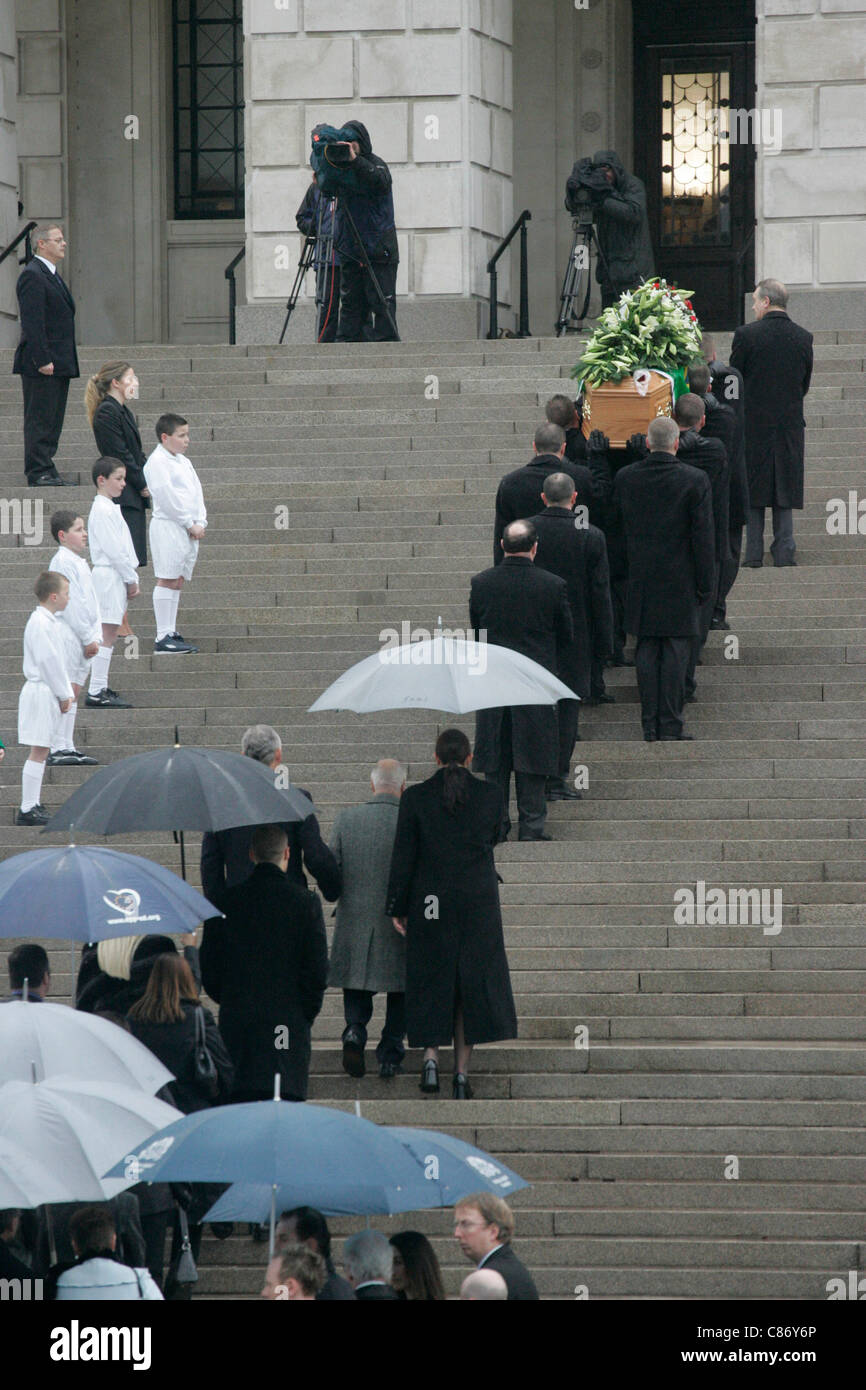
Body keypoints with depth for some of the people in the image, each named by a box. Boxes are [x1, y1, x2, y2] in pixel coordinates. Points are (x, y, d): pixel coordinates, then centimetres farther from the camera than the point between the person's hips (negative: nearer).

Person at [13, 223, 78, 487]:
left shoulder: (52, 276, 19)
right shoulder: (32, 276, -13)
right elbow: (32, 323, -19)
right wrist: (42, 360, -23)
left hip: (58, 364, 10)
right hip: (40, 365, -10)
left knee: (52, 421, 11)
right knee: (40, 418, -7)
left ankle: (46, 471, 14)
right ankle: (39, 472, -7)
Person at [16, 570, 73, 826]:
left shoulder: (49, 621, 15)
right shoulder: (40, 623, -17)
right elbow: (47, 661, -20)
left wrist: (67, 693, 10)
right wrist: (64, 694, -13)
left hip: (48, 694, 10)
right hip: (41, 692, -10)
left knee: (41, 752, 13)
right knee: (37, 752, -8)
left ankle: (33, 805, 18)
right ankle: (27, 810, -7)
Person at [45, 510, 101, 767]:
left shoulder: (78, 561, 18)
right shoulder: (63, 561, -13)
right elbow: (71, 602, -17)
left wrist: (94, 635, 11)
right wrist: (88, 637, -16)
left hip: (82, 637, 10)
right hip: (67, 634, -10)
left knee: (73, 693, 10)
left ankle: (67, 748, 12)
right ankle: (58, 749, -11)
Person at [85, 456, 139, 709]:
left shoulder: (110, 508, 18)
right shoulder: (102, 510, -14)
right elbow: (113, 550, -17)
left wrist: (132, 577, 13)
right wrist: (131, 579, -12)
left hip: (116, 577, 10)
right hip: (109, 575, -10)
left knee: (108, 635, 11)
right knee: (107, 635, -11)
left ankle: (99, 689, 14)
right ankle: (97, 693, -12)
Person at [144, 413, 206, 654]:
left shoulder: (183, 462, 18)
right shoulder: (157, 462, -9)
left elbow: (196, 492, 17)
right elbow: (168, 497, -15)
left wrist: (200, 523, 3)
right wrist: (190, 524, -12)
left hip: (189, 529, 9)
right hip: (168, 526, -9)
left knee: (178, 580, 9)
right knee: (167, 580, -9)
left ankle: (171, 632, 12)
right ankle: (163, 637, -10)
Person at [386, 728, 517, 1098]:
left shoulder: (415, 797, -6)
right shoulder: (490, 794, -4)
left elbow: (403, 857, -5)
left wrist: (397, 909, 1)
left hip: (430, 903, 0)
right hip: (478, 903, 0)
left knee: (432, 977, 13)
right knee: (473, 981, 8)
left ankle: (431, 1056, -4)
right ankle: (461, 1074, 5)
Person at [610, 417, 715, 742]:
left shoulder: (625, 478, 0)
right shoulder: (694, 480, -10)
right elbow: (703, 536, -8)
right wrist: (705, 584, -2)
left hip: (641, 581, 3)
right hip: (680, 581, -3)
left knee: (647, 652, 8)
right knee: (676, 652, 1)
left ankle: (650, 725, 9)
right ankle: (670, 725, 0)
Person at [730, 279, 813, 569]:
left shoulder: (746, 335, -11)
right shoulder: (803, 338, 1)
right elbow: (805, 384, 8)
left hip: (754, 424, -3)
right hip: (790, 424, 3)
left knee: (752, 491, 5)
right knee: (785, 491, 9)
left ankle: (753, 555, 3)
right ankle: (784, 553, 6)